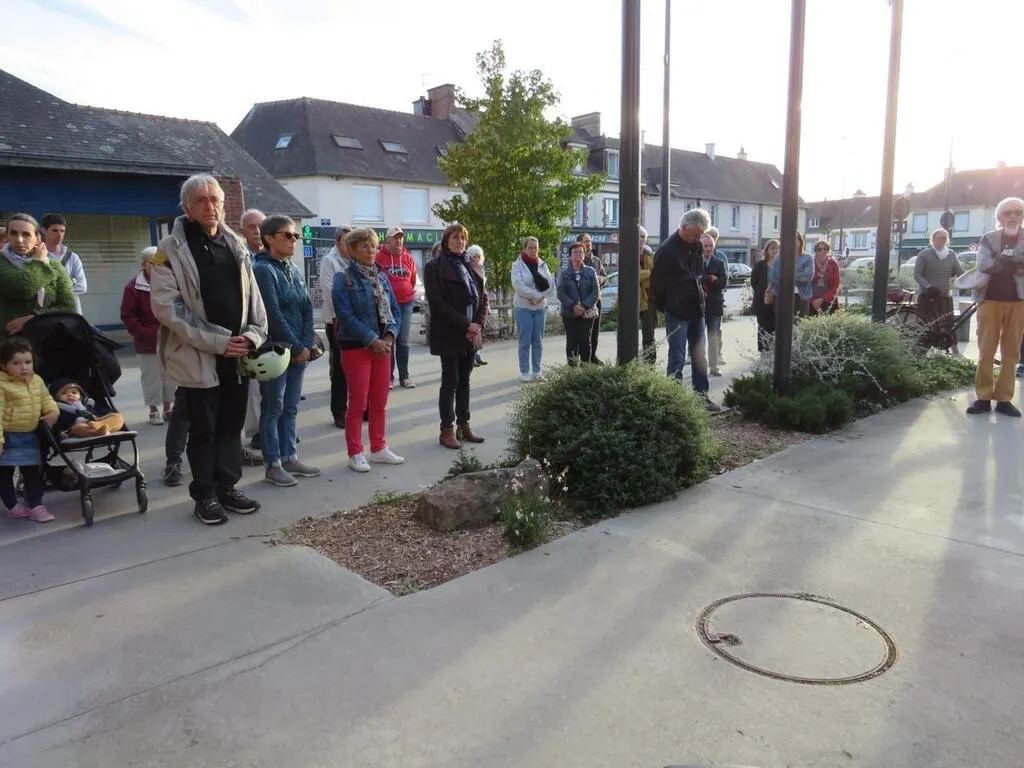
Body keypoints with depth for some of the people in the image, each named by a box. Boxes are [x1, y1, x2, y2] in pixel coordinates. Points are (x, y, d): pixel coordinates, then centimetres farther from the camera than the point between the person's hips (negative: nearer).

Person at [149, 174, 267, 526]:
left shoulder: (236, 244, 10)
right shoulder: (171, 249, -6)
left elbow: (252, 295, 13)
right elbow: (167, 305, -14)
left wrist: (253, 335, -5)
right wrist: (217, 341, -17)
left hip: (238, 354, 5)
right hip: (198, 356, -5)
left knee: (232, 424, 12)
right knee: (203, 428, 5)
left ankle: (227, 487, 26)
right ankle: (205, 495, 19)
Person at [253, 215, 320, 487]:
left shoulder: (294, 270, 12)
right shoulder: (262, 270, -11)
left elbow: (307, 309, 9)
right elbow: (273, 315, -17)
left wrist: (306, 344, -3)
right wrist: (297, 347, -14)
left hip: (299, 350, 7)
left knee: (290, 407, 13)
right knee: (273, 408, 1)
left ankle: (289, 458, 22)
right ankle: (273, 465, 9)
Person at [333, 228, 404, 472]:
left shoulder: (381, 276, 10)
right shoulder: (343, 279, -8)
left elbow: (395, 310, 8)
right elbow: (346, 315, -17)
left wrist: (390, 336, -9)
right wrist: (372, 340, -20)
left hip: (383, 346, 6)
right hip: (356, 348, -5)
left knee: (380, 402, 12)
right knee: (358, 403, 0)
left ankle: (379, 448, 23)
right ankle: (355, 453, 11)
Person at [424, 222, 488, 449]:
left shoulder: (471, 265, 12)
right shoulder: (434, 268, -6)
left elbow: (483, 297, 11)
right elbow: (438, 303, -14)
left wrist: (478, 325, -5)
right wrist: (466, 325, -17)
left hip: (472, 334, 5)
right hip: (449, 335, -5)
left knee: (464, 380, 12)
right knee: (450, 381, -1)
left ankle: (463, 425, 20)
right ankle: (447, 430, 7)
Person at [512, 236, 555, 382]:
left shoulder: (542, 265, 8)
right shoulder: (517, 265, -3)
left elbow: (550, 284, -1)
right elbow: (518, 284, -17)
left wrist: (538, 297, -14)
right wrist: (535, 295, -18)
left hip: (541, 307, 4)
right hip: (523, 307, -4)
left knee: (538, 341, 8)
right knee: (525, 341, -2)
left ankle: (537, 370, 17)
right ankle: (524, 372, 5)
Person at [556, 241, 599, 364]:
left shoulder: (590, 271, 5)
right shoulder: (563, 273, 4)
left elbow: (595, 292, -1)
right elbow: (561, 294, -4)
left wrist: (584, 306, -13)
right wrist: (573, 306, -16)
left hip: (588, 313, 0)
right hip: (569, 313, 0)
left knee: (585, 341, 1)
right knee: (572, 341, 0)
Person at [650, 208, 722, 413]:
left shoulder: (697, 247, 8)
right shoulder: (667, 250, -14)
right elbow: (657, 284, -10)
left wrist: (700, 297, 12)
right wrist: (665, 307, -1)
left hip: (696, 311, 7)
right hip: (677, 313, -7)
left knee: (699, 356, 11)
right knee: (677, 359, -3)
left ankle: (702, 395, 20)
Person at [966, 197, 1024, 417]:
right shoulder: (988, 238, 7)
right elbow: (983, 265, -10)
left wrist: (1001, 262, -17)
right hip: (990, 299, -1)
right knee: (986, 351, -1)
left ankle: (1004, 399, 7)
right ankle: (983, 397, 4)